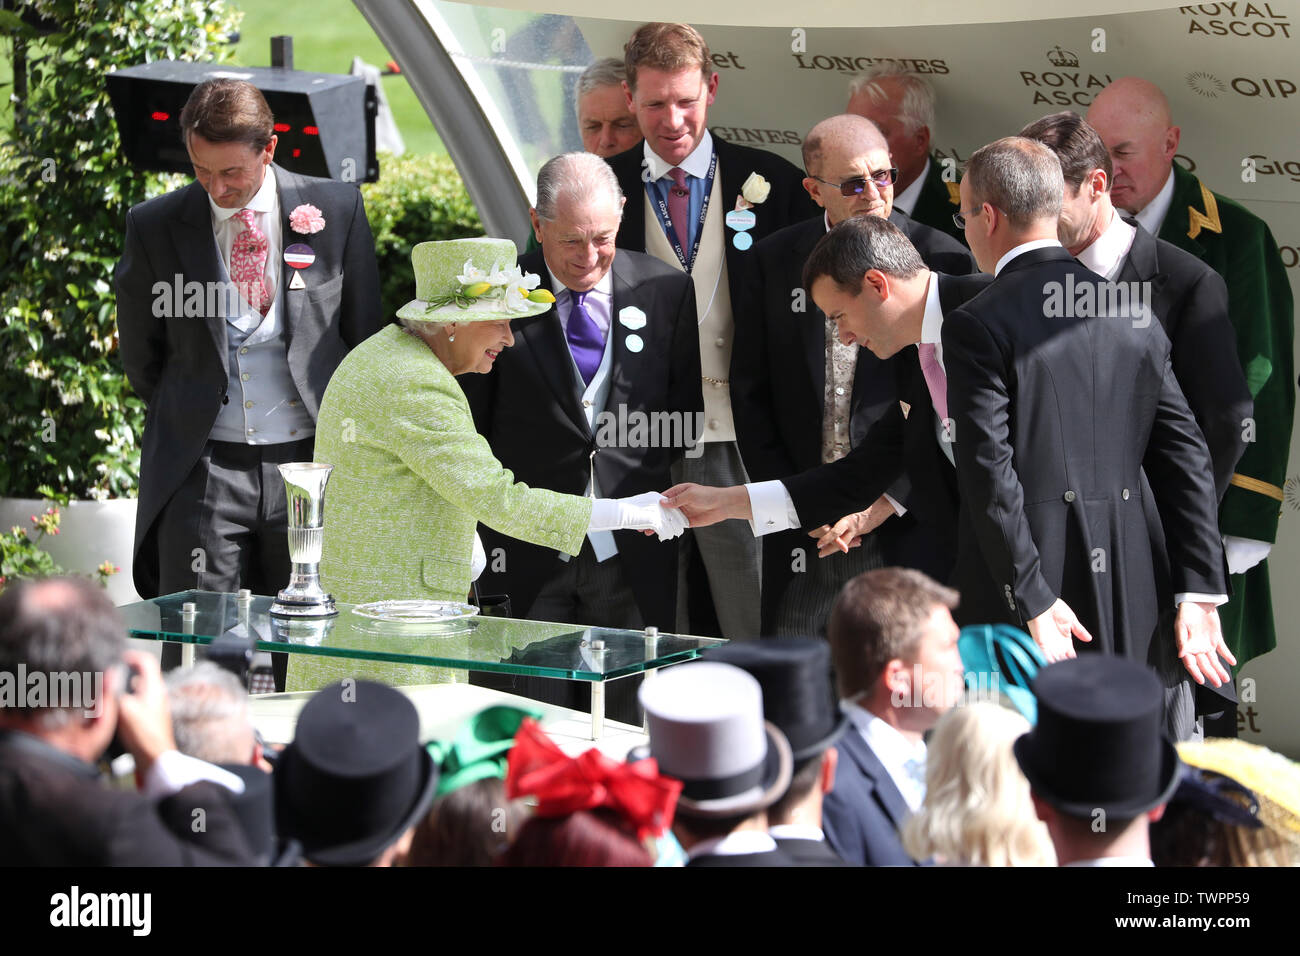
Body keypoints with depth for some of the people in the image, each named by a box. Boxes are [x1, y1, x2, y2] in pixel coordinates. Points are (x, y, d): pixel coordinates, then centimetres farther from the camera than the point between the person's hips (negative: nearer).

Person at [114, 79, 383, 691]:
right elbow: (141, 358, 14)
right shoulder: (155, 226, 2)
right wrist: (183, 419, 12)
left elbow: (365, 341, 10)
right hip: (203, 472, 0)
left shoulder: (337, 211, 1)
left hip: (311, 462, 0)